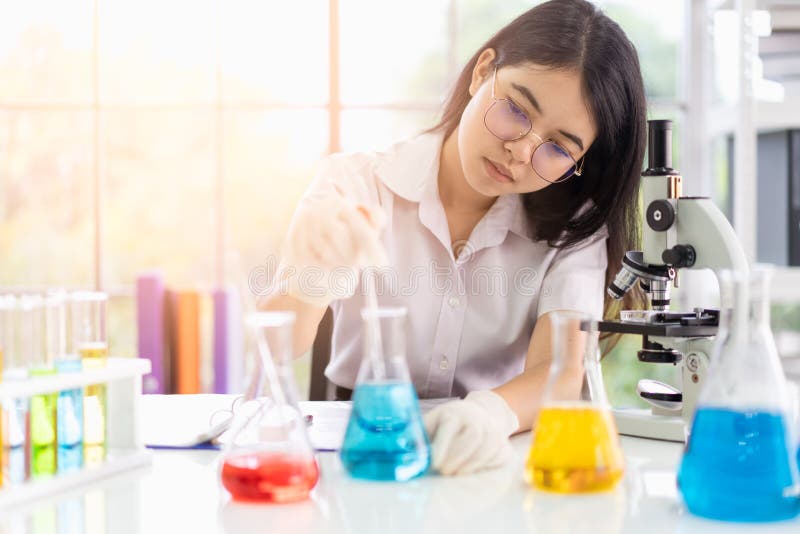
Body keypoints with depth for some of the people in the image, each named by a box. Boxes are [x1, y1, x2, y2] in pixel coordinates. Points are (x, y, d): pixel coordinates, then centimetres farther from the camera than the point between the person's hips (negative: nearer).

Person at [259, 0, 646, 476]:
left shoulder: (572, 227, 1)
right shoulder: (356, 185, -3)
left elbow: (558, 372, -15)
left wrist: (490, 413, -37)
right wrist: (310, 287, -34)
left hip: (497, 462, 0)